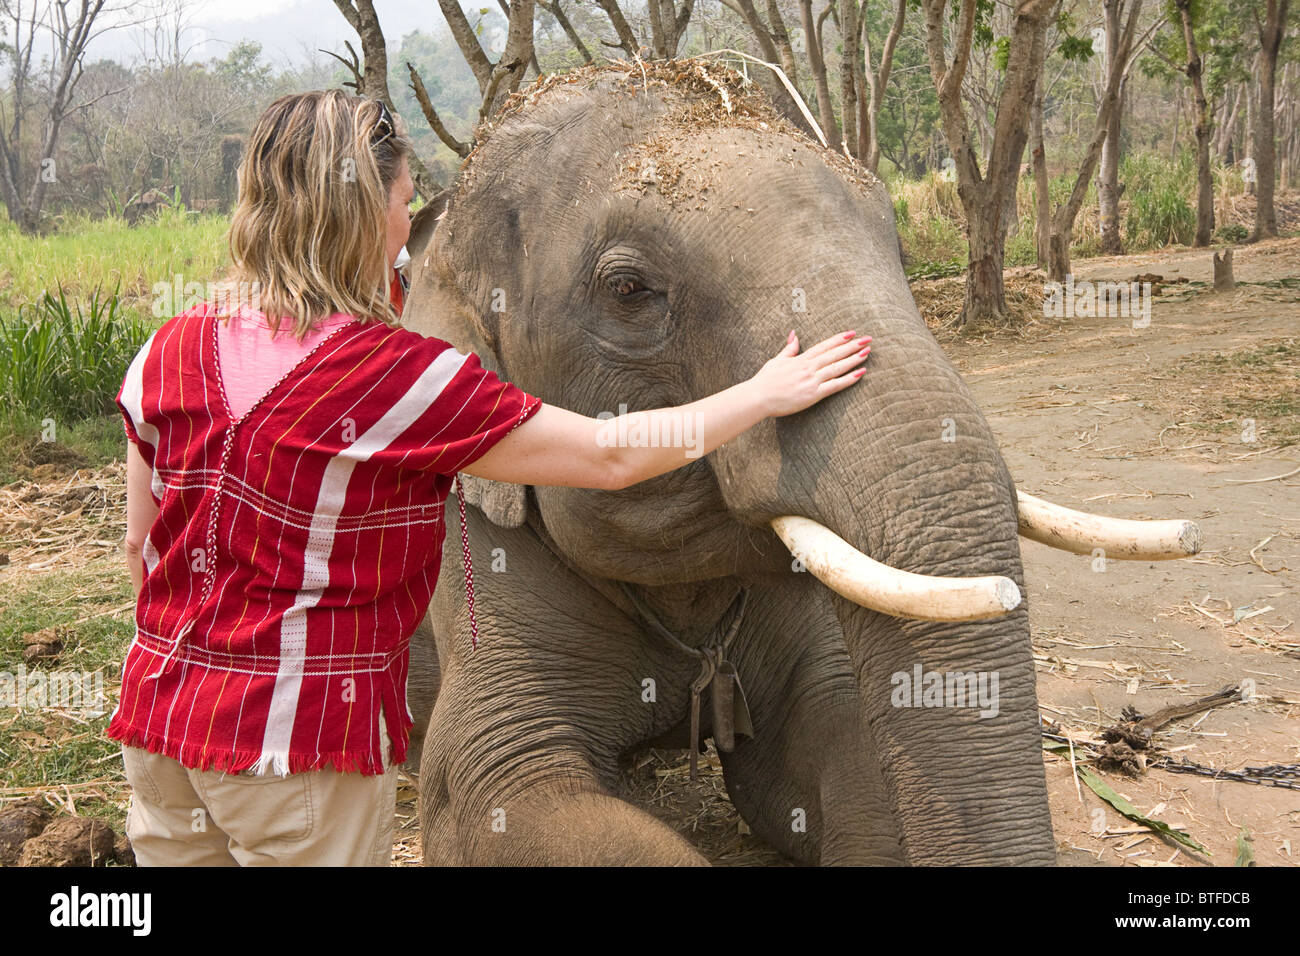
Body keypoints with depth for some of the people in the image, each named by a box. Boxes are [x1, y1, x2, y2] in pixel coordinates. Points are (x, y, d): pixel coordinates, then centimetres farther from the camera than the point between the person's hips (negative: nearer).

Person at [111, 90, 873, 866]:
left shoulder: (169, 351, 0)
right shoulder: (392, 375, -18)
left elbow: (142, 546, 10)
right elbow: (611, 458, -13)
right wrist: (764, 395, -1)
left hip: (159, 715, 7)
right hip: (302, 744, -6)